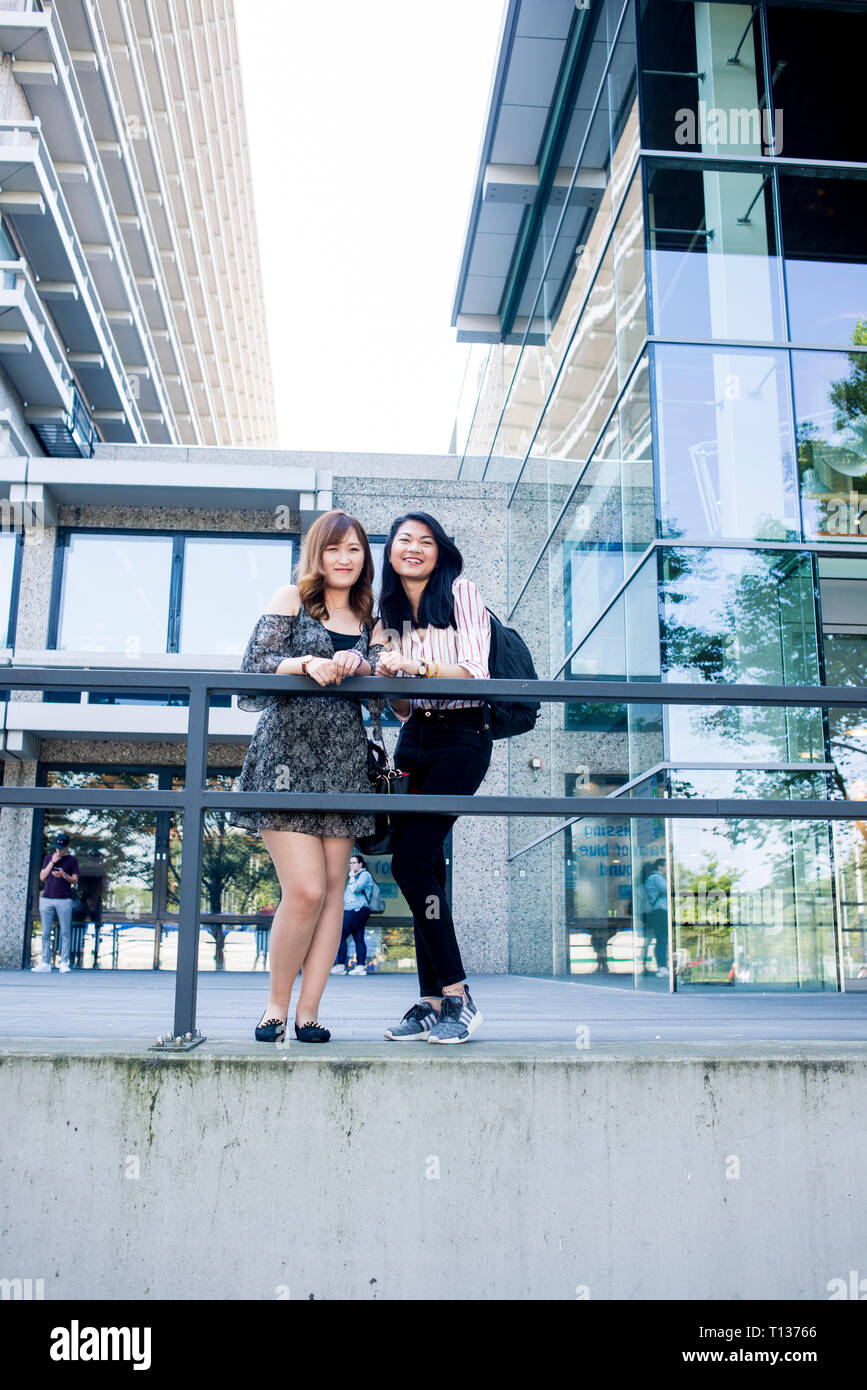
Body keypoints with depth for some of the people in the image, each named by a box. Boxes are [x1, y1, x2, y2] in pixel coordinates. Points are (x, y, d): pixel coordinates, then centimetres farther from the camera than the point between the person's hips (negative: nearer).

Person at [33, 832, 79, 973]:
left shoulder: (72, 860, 8)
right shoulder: (48, 858, 15)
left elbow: (75, 881, 5)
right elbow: (42, 877, 8)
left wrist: (64, 875, -14)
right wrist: (52, 862, -2)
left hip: (64, 899, -2)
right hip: (46, 899, 3)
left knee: (65, 933, -5)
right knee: (45, 933, 2)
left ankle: (64, 963, -3)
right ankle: (45, 963, 6)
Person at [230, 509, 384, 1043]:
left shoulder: (369, 619, 18)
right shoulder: (291, 599, 8)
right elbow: (253, 667, -1)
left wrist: (358, 665, -11)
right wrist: (307, 664, -17)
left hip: (345, 761, 4)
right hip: (288, 753, -4)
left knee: (333, 890, -1)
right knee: (305, 890, -13)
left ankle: (309, 1011, 7)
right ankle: (275, 1005, 6)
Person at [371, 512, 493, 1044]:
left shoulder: (462, 592, 1)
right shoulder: (389, 616, 18)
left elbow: (475, 673, -10)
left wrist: (416, 666, -23)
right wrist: (387, 675, -2)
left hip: (461, 736, -6)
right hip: (414, 740, 6)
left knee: (411, 861, -16)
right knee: (426, 867, 2)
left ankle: (457, 998, -8)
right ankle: (435, 1000, 6)